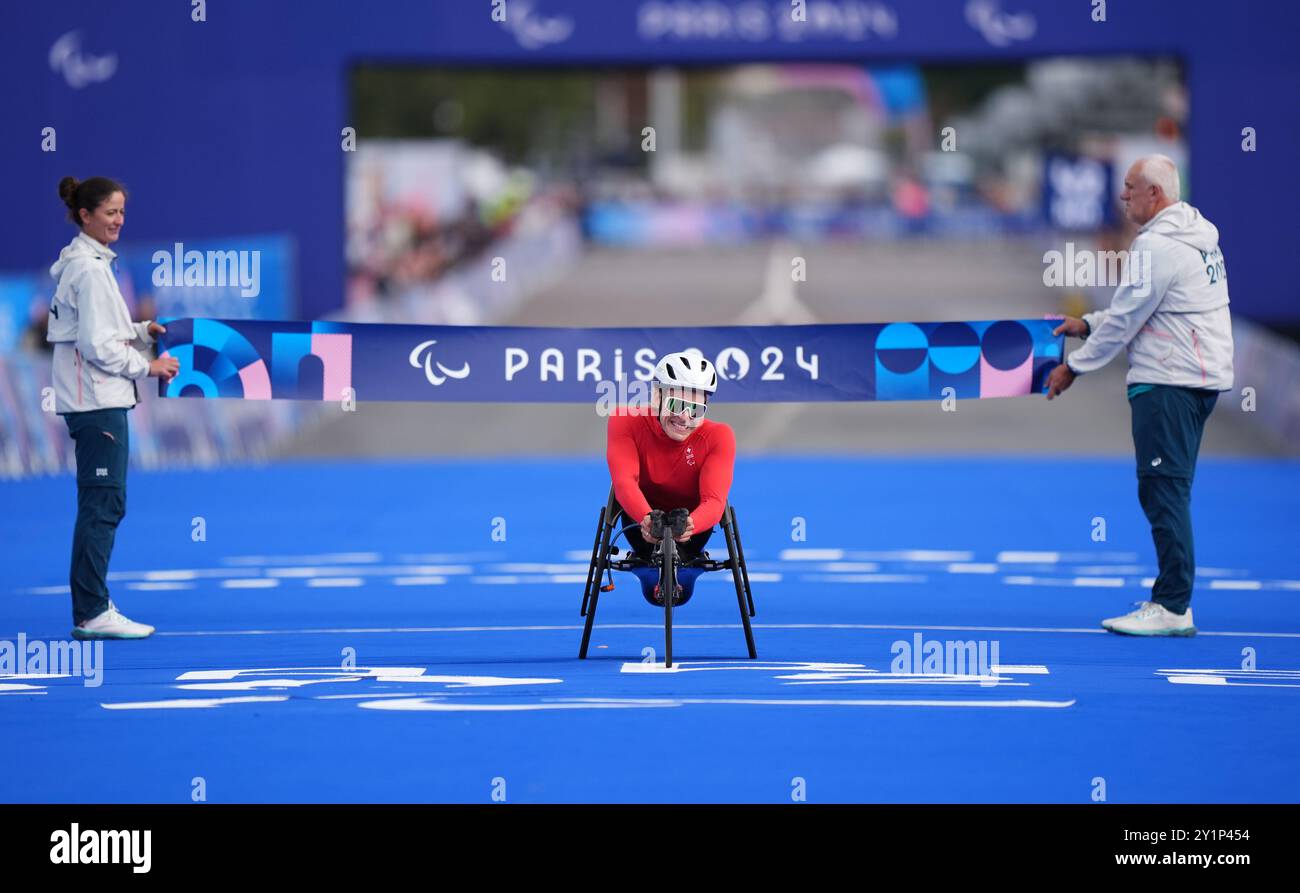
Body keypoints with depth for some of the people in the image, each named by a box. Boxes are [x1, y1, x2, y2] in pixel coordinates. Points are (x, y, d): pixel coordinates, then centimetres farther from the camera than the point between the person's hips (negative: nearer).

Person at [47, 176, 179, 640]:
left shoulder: (86, 262, 15)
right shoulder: (88, 268, -15)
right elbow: (96, 345, -19)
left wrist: (142, 330, 10)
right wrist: (148, 366, -11)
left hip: (95, 398, 10)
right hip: (97, 400, -10)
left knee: (101, 505, 12)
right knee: (103, 503, -8)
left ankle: (93, 607, 15)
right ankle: (92, 614, -7)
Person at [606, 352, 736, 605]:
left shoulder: (719, 436, -23)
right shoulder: (626, 422, -24)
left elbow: (713, 500, -36)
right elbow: (624, 480, -39)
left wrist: (690, 525, -59)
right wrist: (646, 518, -60)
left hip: (691, 520, 0)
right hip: (641, 520, 0)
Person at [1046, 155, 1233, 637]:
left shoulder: (1157, 245, -15)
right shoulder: (1196, 234, 16)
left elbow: (1125, 321, -12)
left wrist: (1074, 366, -2)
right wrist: (1089, 324, 22)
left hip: (1169, 382, -10)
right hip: (1200, 378, 10)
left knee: (1163, 489, -10)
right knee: (1168, 492, 14)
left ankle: (1172, 607, -12)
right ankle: (1172, 598, 16)